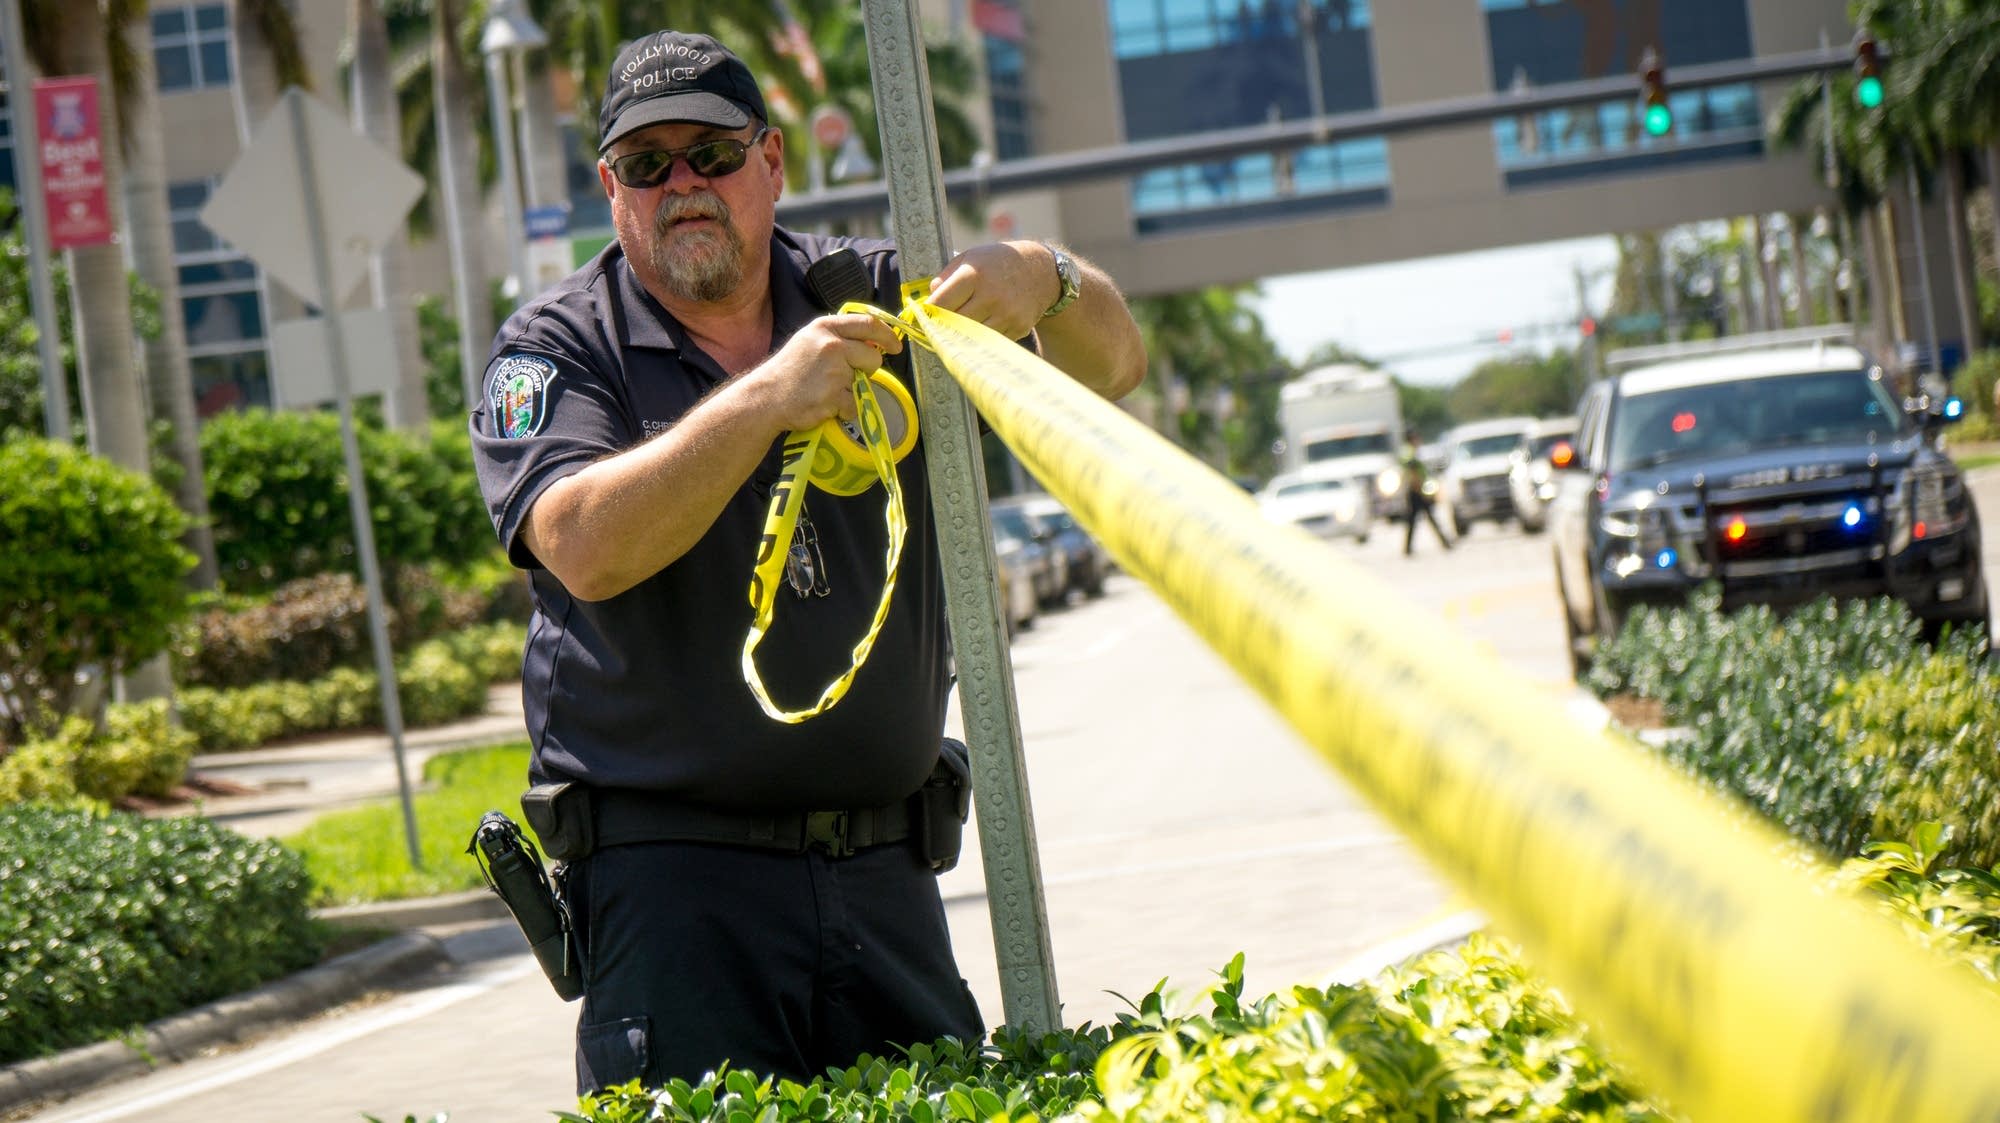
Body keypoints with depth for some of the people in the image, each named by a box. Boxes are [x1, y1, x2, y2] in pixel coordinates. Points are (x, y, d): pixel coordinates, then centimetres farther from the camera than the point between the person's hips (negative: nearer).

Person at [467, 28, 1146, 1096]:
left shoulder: (872, 295, 8)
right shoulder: (553, 347, 0)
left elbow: (1110, 365, 1)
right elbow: (587, 549, -18)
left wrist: (1043, 281, -21)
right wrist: (766, 400, -27)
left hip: (882, 874, 3)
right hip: (671, 877, -3)